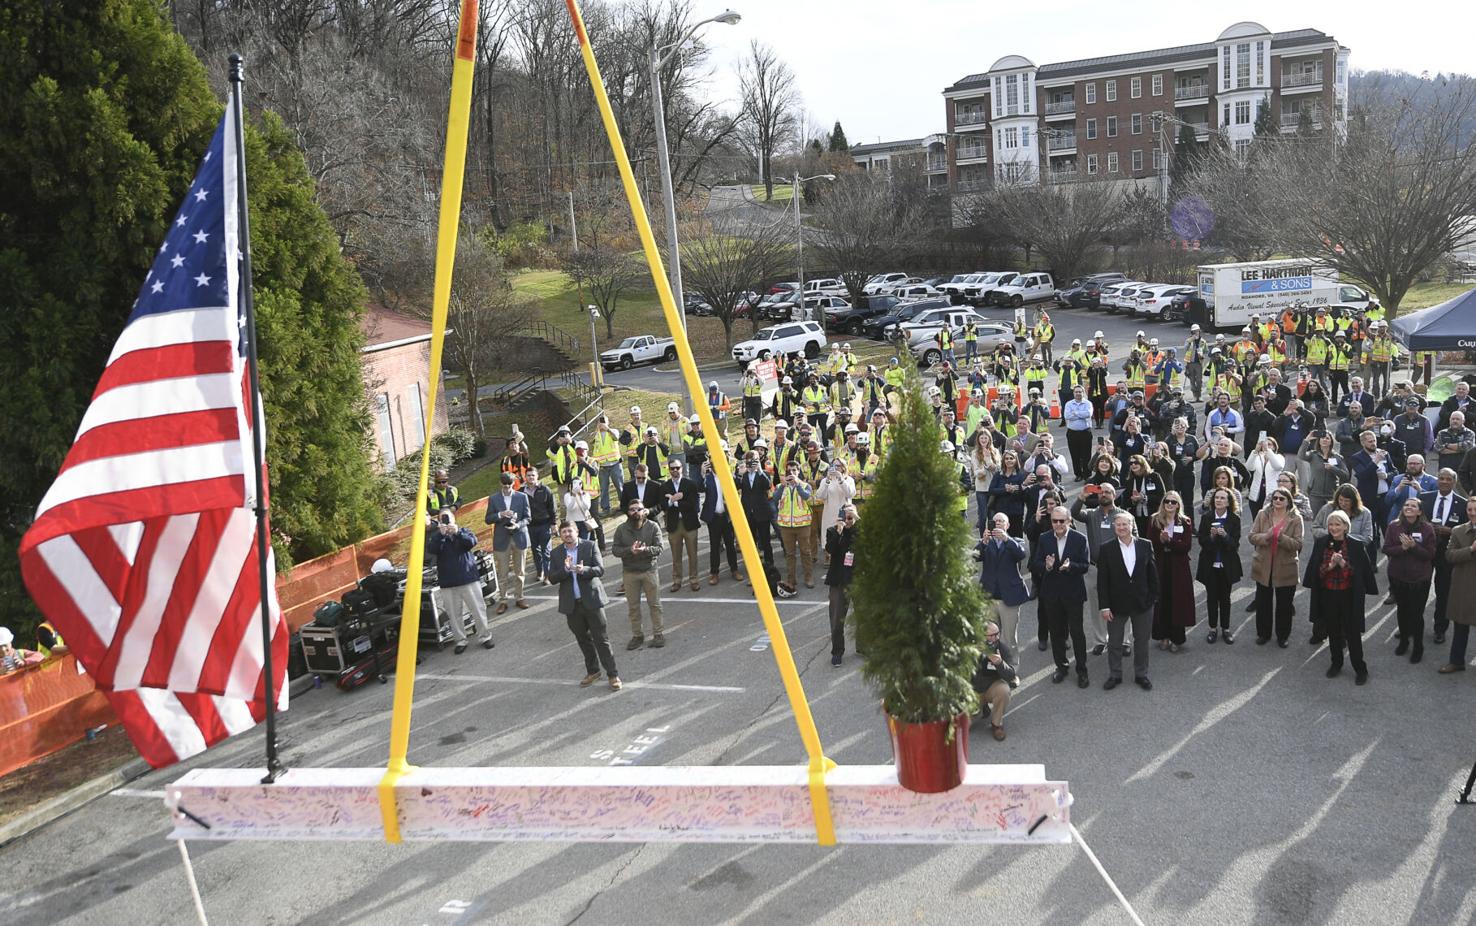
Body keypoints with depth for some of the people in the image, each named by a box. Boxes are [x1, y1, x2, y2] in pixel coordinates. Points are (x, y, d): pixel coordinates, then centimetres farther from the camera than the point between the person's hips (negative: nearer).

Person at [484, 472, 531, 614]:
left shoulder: (522, 497, 3)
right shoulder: (493, 498, 3)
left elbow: (527, 517, 3)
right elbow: (488, 519, 3)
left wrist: (518, 525, -17)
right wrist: (500, 515, -16)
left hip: (519, 537, 1)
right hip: (502, 539, -1)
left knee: (519, 571, 8)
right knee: (502, 573, 0)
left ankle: (519, 598, 19)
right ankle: (502, 600, 6)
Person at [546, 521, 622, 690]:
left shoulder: (590, 546, -2)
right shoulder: (556, 554, 5)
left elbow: (600, 569, -10)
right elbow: (552, 578, -3)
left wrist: (584, 570, -29)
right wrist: (565, 569, -21)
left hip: (591, 600, -3)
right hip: (571, 605, 3)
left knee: (601, 639, -2)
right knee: (583, 640, 15)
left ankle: (612, 675, 5)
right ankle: (593, 672, 31)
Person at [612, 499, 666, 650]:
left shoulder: (653, 527, -6)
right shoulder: (621, 529, -2)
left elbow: (659, 548, -11)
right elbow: (616, 550, -6)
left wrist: (644, 550, -29)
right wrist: (630, 550, -24)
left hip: (650, 571, -1)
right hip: (630, 573, 1)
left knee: (654, 604, 7)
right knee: (633, 606, 9)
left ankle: (658, 634, 19)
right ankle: (637, 635, 22)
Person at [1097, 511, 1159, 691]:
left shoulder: (1145, 546, -3)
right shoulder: (1106, 549, -7)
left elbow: (1152, 573, 3)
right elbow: (1102, 580, -7)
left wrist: (1153, 598, -1)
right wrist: (1104, 606, -10)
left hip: (1142, 602, 1)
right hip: (1117, 604, -1)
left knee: (1142, 641, 13)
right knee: (1114, 642, 10)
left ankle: (1141, 675, 29)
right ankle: (1114, 675, 25)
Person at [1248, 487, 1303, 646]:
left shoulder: (1295, 519, -6)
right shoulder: (1262, 515, 0)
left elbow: (1298, 544, -13)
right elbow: (1252, 536, -5)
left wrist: (1281, 537, -29)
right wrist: (1266, 536, -24)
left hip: (1285, 568, -2)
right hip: (1263, 566, 2)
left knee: (1284, 605, 9)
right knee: (1262, 602, 14)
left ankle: (1282, 636, 26)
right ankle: (1263, 633, 30)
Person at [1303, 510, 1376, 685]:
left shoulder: (1356, 546, -10)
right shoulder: (1320, 543, -3)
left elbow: (1360, 572, -9)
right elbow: (1316, 571, -2)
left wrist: (1342, 563, -22)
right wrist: (1331, 565, -20)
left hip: (1349, 596, -2)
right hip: (1328, 595, 3)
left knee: (1352, 633, 4)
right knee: (1333, 631, 15)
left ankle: (1360, 669, 18)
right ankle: (1336, 663, 31)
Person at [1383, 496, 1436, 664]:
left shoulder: (1427, 528, -9)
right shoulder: (1393, 526, -4)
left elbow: (1430, 554, -11)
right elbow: (1386, 549, -5)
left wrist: (1413, 546, -25)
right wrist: (1402, 548, -22)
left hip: (1420, 579, -2)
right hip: (1398, 576, 3)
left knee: (1416, 613, 3)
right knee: (1401, 610, 17)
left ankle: (1418, 648, 21)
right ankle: (1403, 641, 37)